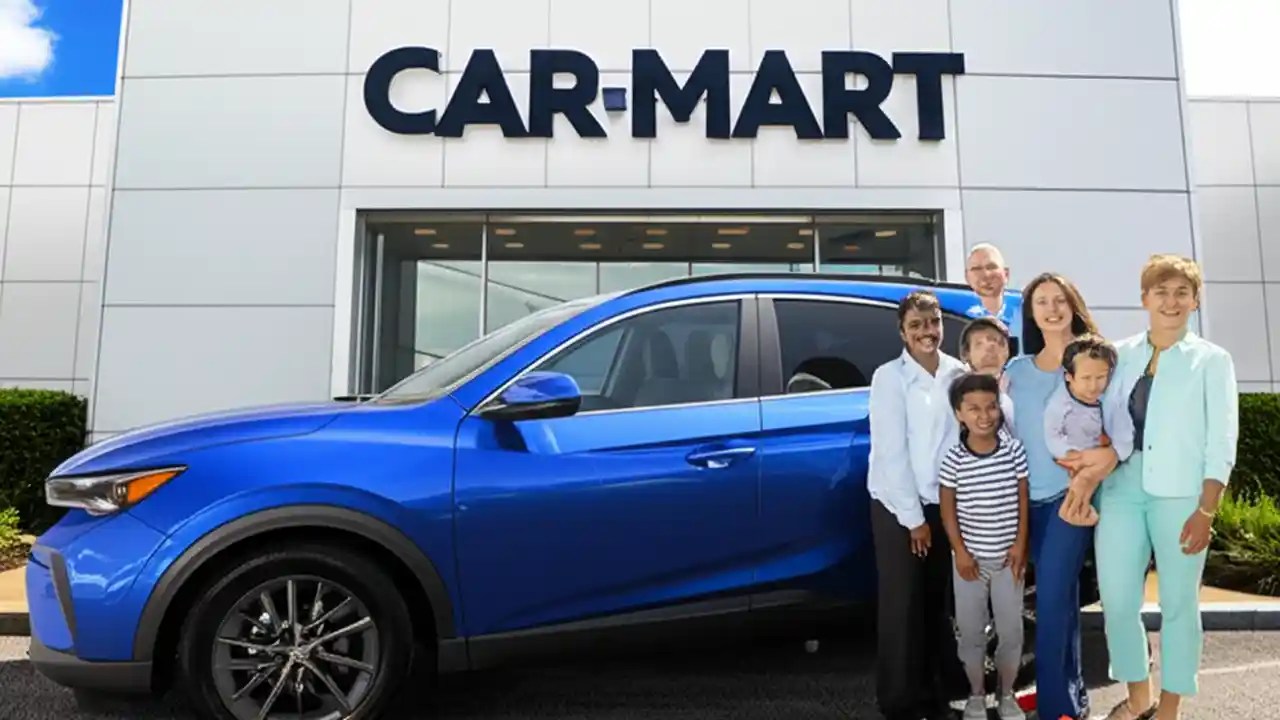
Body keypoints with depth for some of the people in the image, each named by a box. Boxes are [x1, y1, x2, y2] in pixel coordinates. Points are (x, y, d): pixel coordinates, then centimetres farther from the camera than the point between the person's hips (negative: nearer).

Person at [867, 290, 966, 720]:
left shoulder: (958, 373, 2)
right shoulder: (889, 378, -10)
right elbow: (891, 453, -11)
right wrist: (913, 517, -11)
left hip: (946, 502, 4)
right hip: (898, 506, -4)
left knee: (942, 602, 10)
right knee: (903, 604, 3)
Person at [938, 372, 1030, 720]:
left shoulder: (1014, 450, -7)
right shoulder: (953, 459, -11)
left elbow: (1022, 499, 0)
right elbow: (948, 508, -4)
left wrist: (1020, 544, -4)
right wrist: (960, 551, -7)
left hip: (1007, 556, 1)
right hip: (970, 557, -1)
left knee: (1011, 630, 11)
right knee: (971, 630, 10)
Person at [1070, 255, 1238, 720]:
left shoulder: (1212, 360, 2)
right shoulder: (1121, 354, 9)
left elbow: (1221, 443, -2)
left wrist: (1206, 511, -8)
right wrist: (1087, 478, -6)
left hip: (1180, 493, -2)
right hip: (1121, 488, 2)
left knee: (1178, 603, 6)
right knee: (1117, 600, 4)